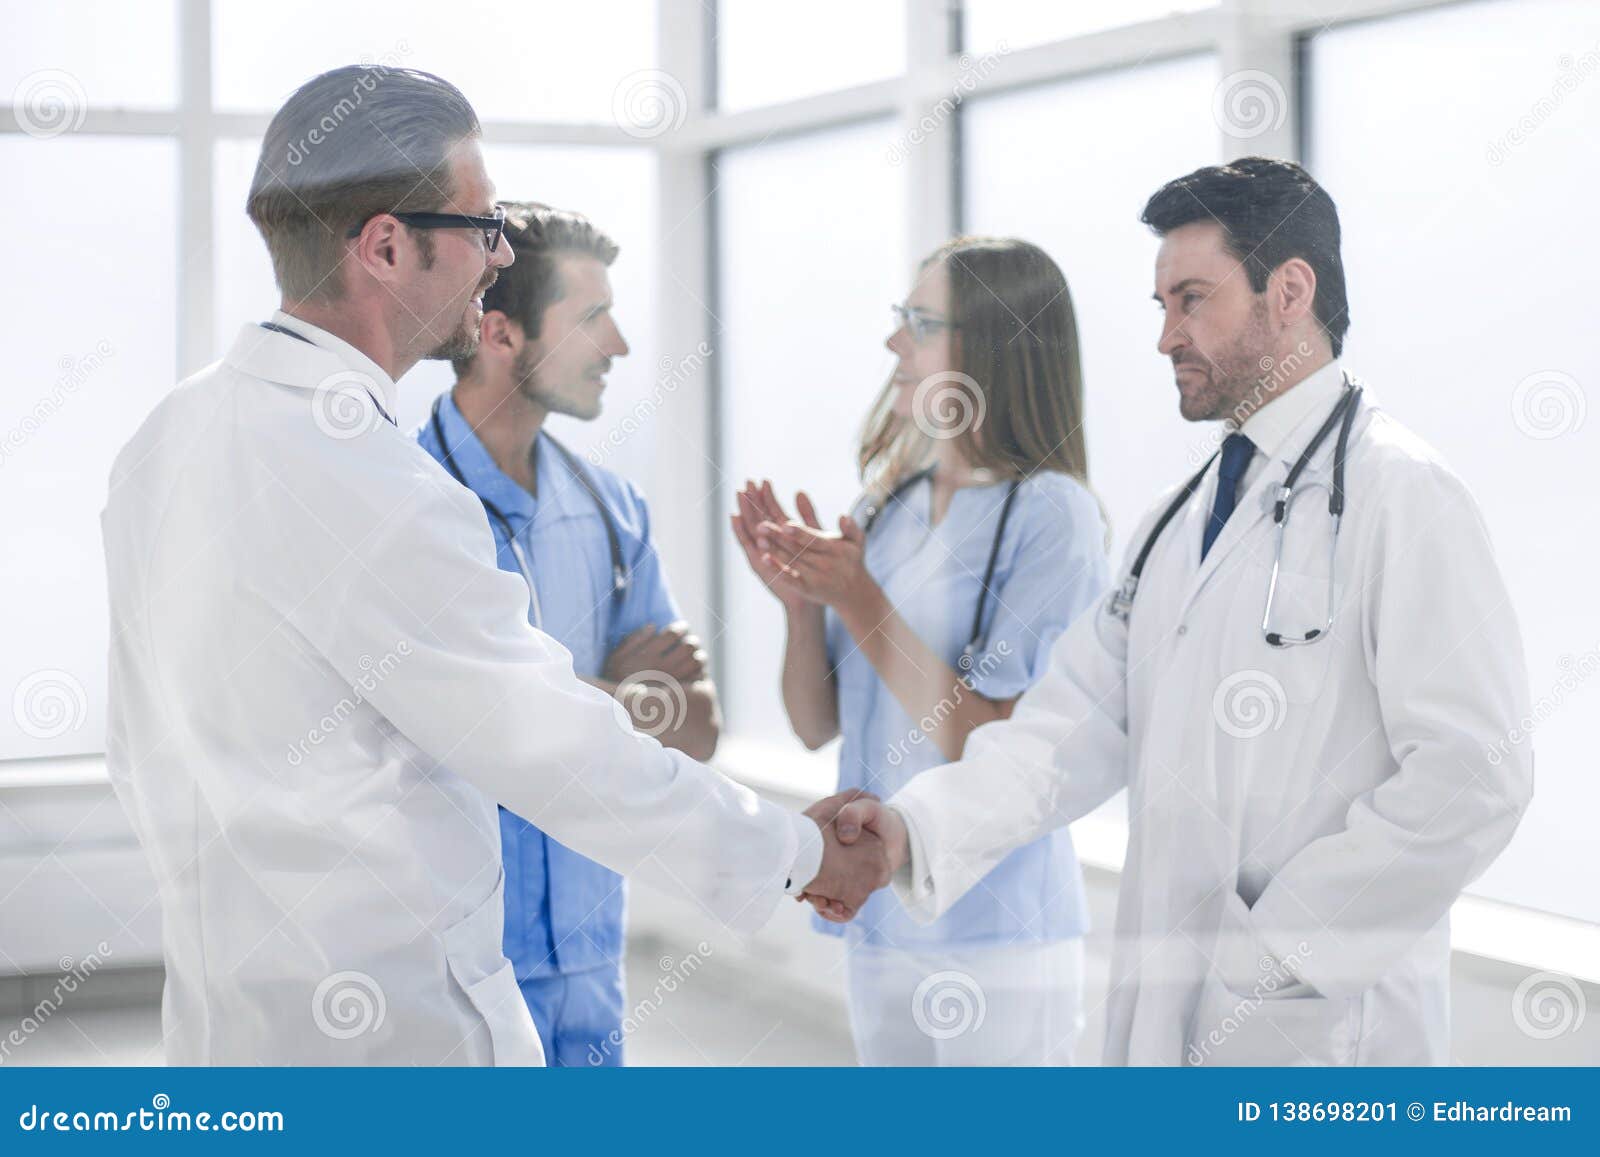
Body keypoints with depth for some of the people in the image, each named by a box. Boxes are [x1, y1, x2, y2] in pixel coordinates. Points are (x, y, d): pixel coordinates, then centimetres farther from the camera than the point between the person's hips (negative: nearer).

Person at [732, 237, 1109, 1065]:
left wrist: (862, 605, -20)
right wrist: (801, 602, -8)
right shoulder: (887, 506, 7)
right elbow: (817, 725, 9)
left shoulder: (1048, 513, -13)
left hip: (996, 934, -7)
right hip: (881, 919, 7)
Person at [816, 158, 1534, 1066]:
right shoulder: (1181, 516, 15)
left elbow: (1471, 779, -18)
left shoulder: (1402, 496, -11)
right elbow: (1085, 720, 6)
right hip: (1168, 1019, 7)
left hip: (1321, 1026, -7)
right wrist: (920, 827, -9)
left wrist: (1277, 945, -16)